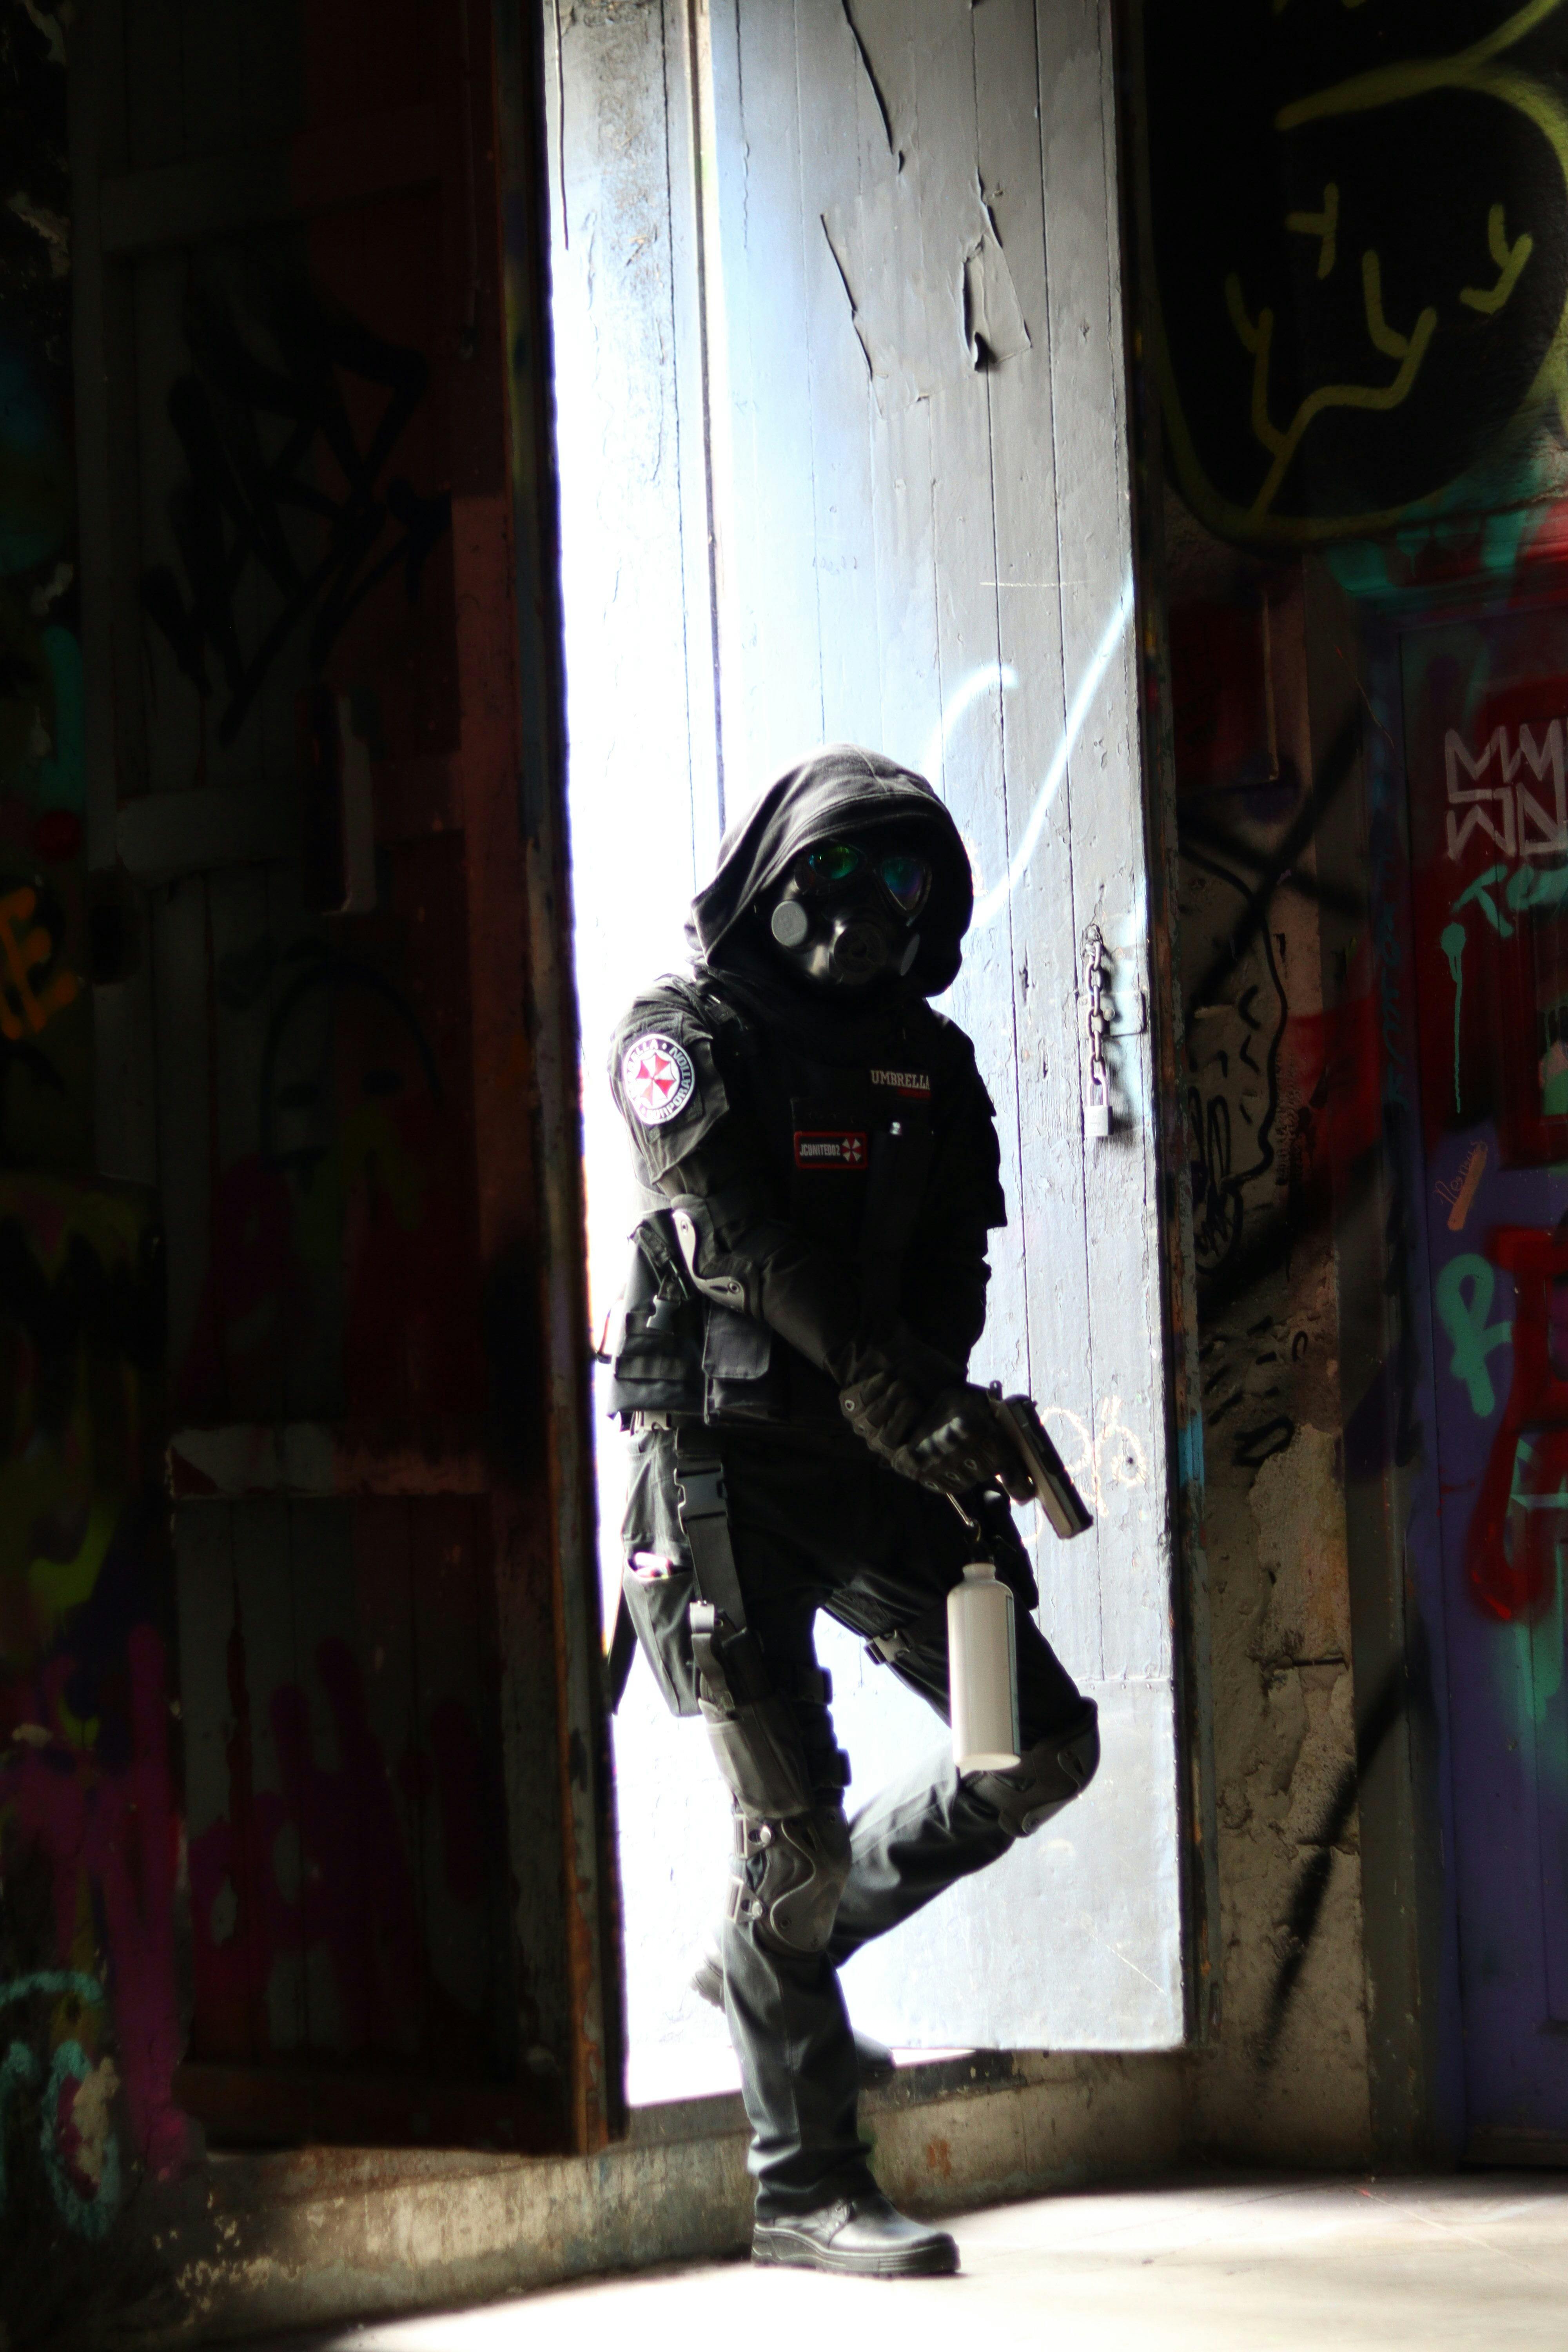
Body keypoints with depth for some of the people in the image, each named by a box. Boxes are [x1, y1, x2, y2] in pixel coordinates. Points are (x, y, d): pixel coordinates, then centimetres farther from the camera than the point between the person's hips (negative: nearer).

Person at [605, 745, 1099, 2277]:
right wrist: (893, 1384, -25)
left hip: (872, 1467, 6)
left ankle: (777, 1953, 20)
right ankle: (805, 2190, 2)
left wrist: (928, 1390, -15)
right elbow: (747, 1236, -16)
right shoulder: (686, 1034, -3)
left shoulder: (927, 1060, 15)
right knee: (796, 1816, -7)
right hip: (727, 1468, -6)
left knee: (1043, 1747, 3)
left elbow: (955, 1259, 7)